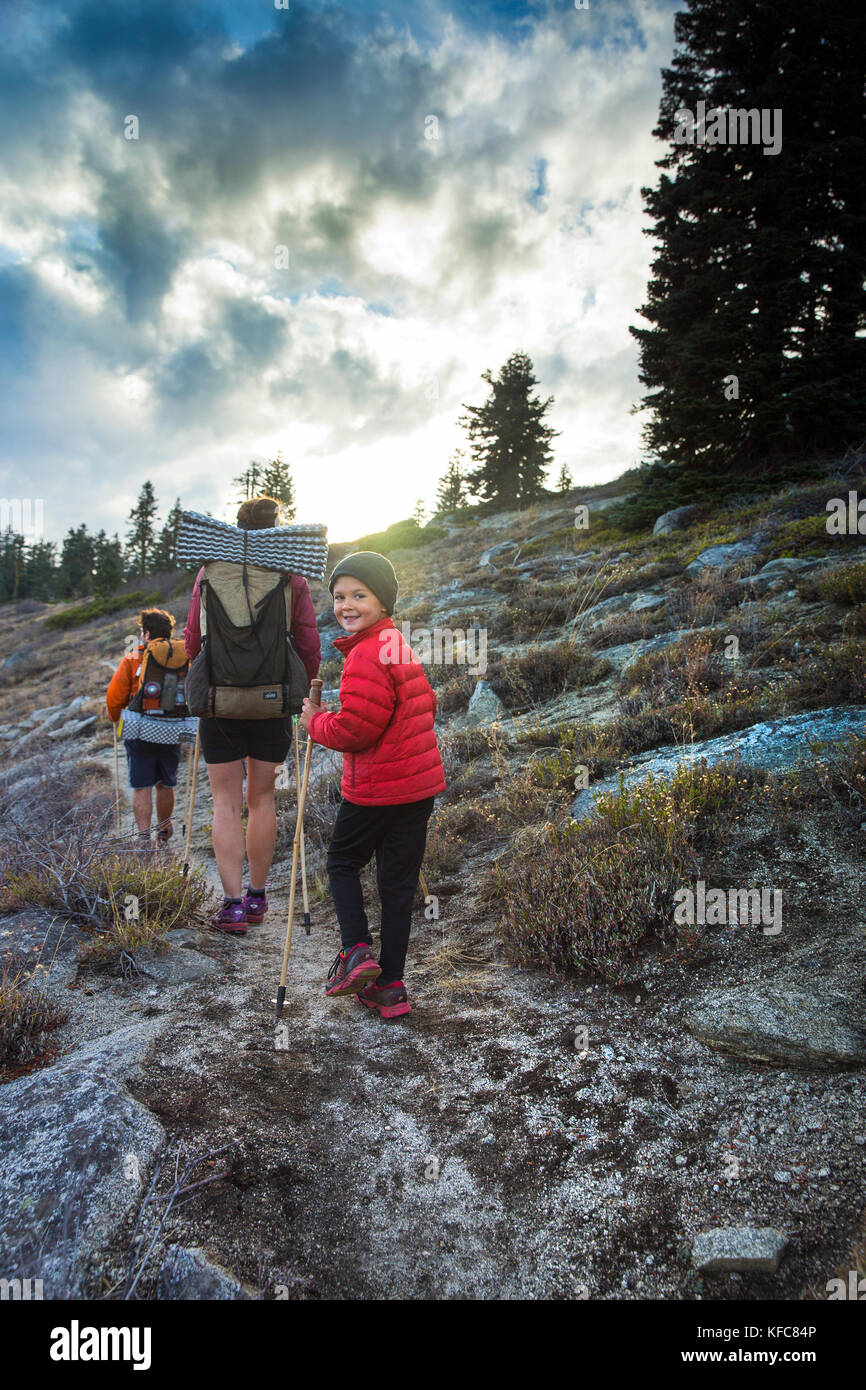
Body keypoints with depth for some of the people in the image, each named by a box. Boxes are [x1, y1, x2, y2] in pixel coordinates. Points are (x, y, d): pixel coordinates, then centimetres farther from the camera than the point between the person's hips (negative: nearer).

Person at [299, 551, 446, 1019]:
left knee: (342, 862, 16)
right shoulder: (401, 647, 12)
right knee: (398, 882, 12)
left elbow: (353, 729, -21)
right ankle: (389, 986, 20)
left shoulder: (367, 656, -18)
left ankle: (357, 950, 3)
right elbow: (426, 705, 23)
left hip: (373, 789, -8)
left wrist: (315, 722, -2)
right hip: (421, 784, 8)